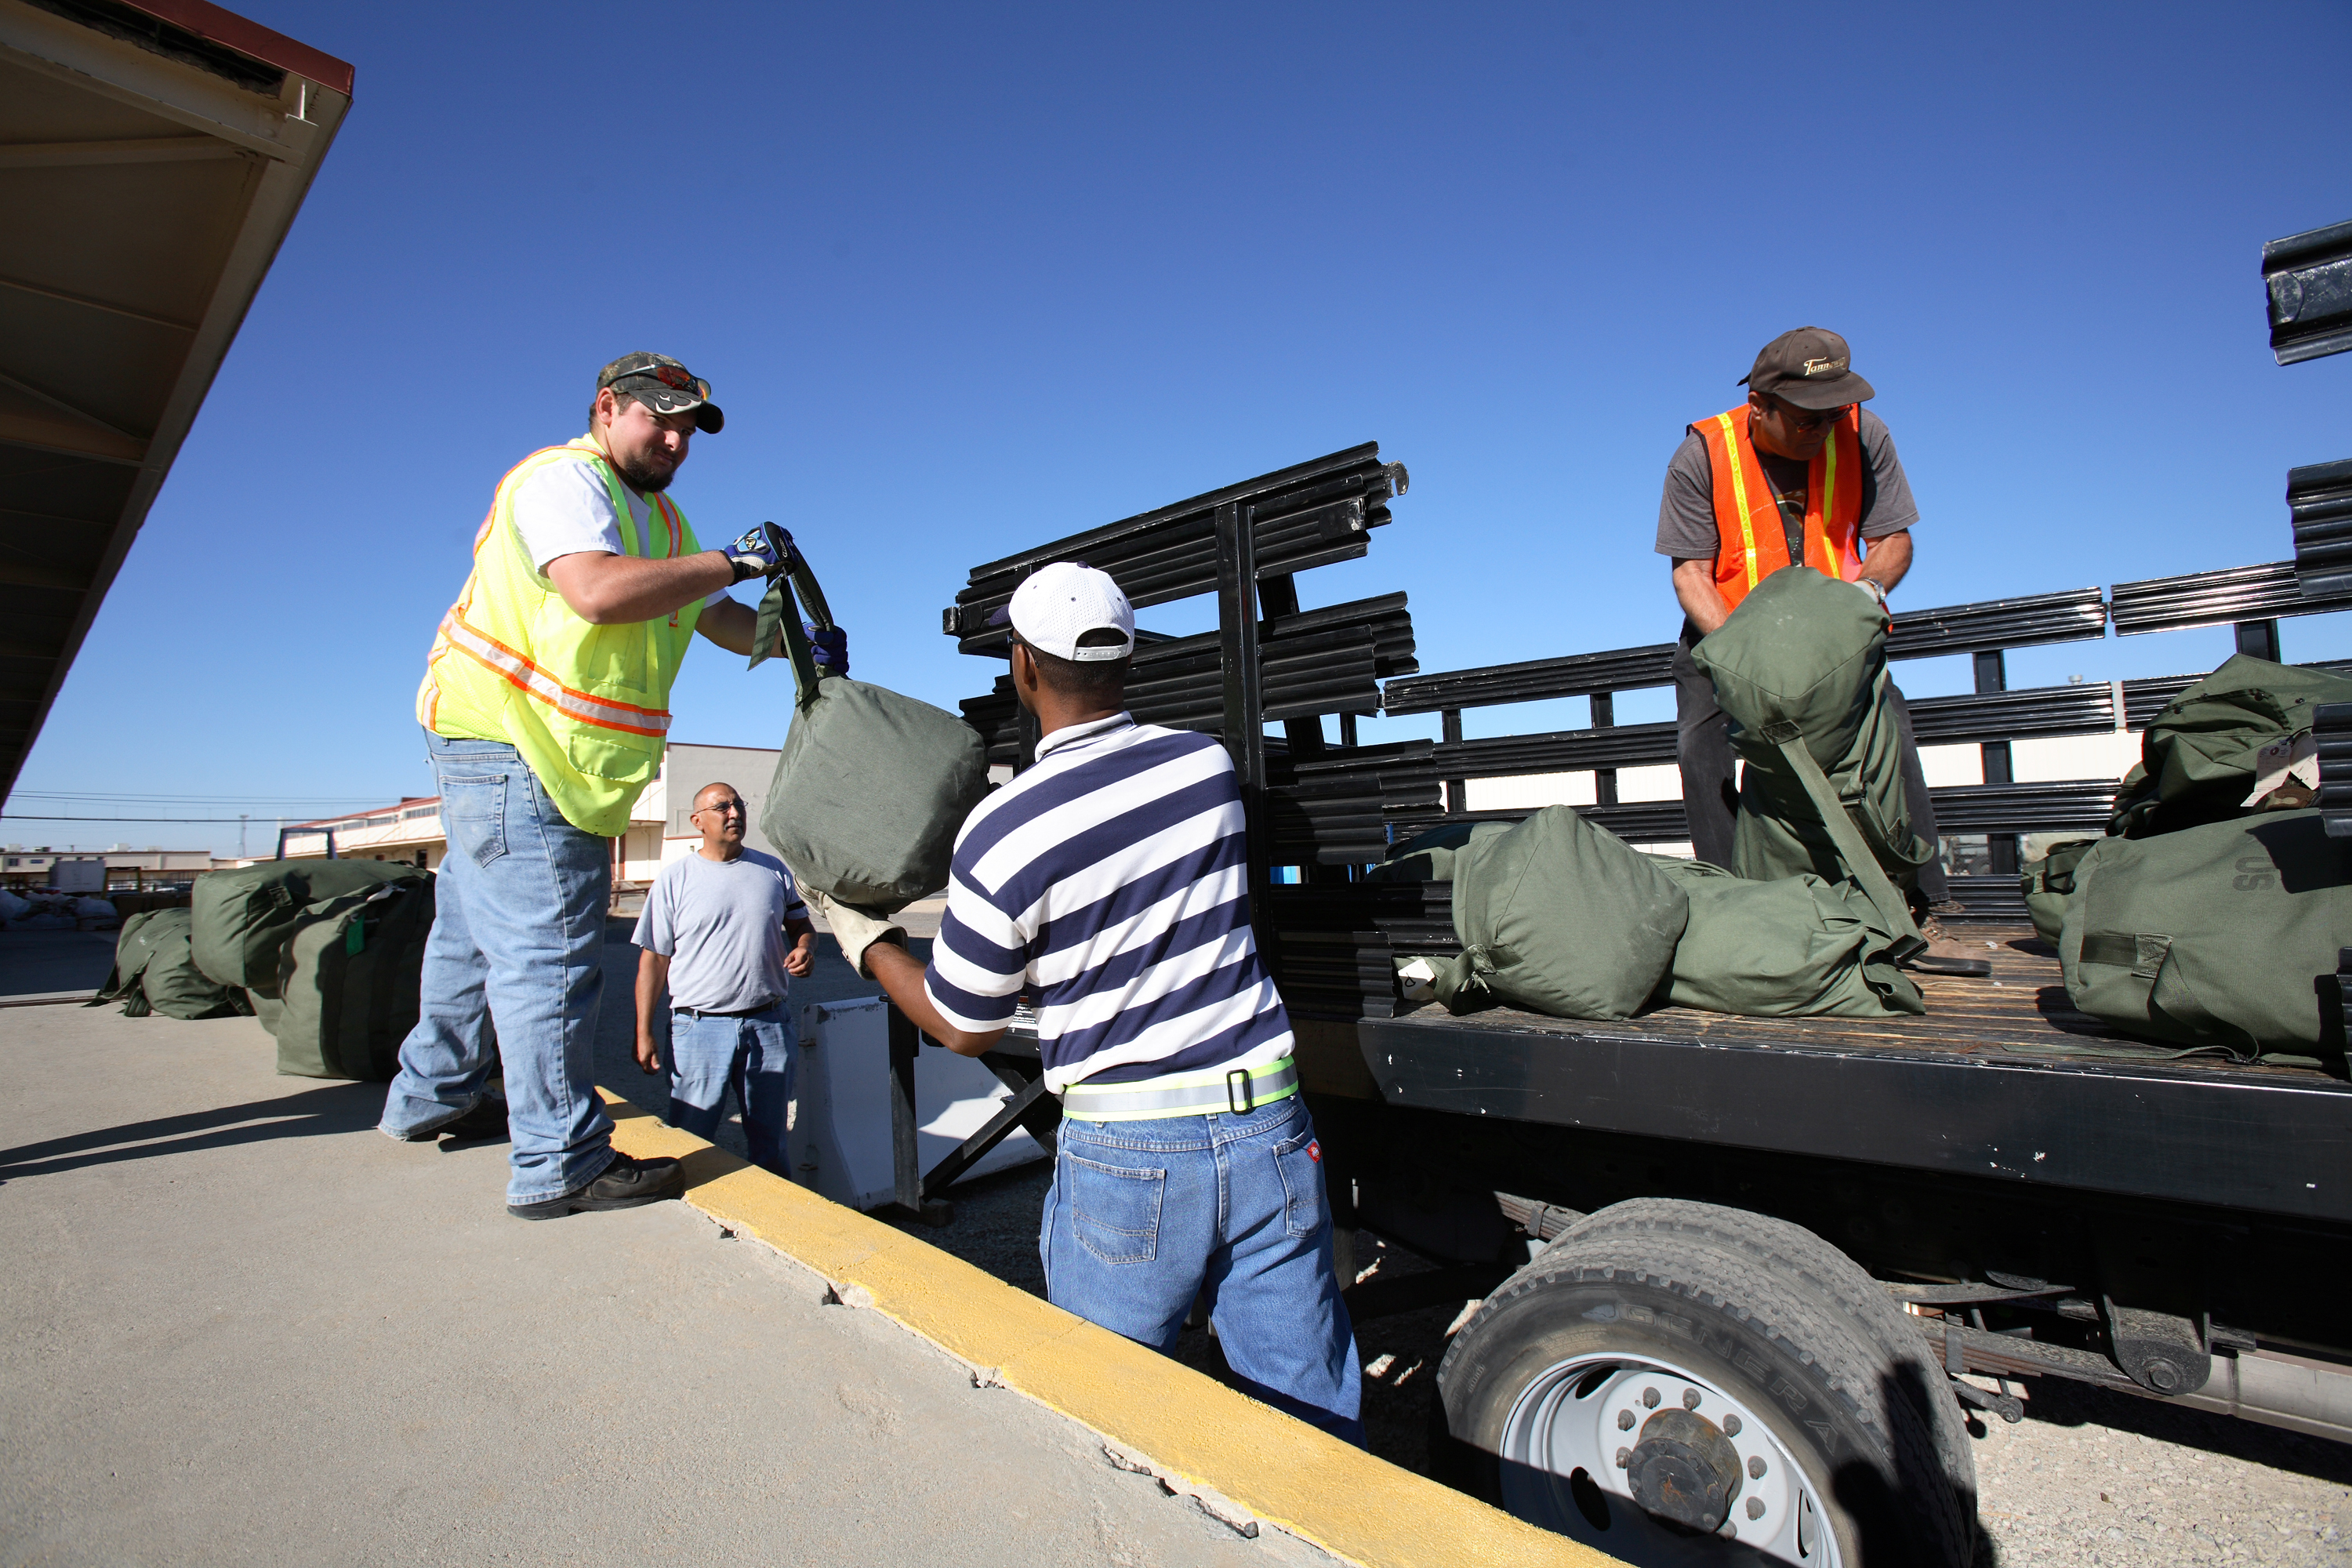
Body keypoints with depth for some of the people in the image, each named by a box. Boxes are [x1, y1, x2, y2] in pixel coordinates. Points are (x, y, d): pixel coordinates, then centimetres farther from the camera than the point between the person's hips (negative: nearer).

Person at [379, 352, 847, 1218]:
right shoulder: (562, 479, -12)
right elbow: (597, 592, -31)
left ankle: (434, 1095, 38)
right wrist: (733, 559, -25)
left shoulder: (660, 519, 19)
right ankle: (561, 1163, -5)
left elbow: (718, 618, 17)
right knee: (548, 951, -11)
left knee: (478, 930, 21)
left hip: (556, 759, 10)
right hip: (507, 737, -10)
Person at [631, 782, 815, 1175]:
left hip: (769, 1024, 3)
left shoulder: (772, 869, 9)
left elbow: (800, 923, 20)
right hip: (700, 1026, -2)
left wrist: (805, 947, -5)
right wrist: (644, 1032, -4)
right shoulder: (675, 878, 1)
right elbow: (654, 958, 1)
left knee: (770, 1143, 13)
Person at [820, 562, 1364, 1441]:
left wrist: (862, 939, 17)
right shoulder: (1209, 765, 2)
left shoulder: (1002, 832, -13)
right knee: (1315, 1426, 15)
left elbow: (963, 1027, 1)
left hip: (1127, 1154, -4)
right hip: (1272, 1133, 4)